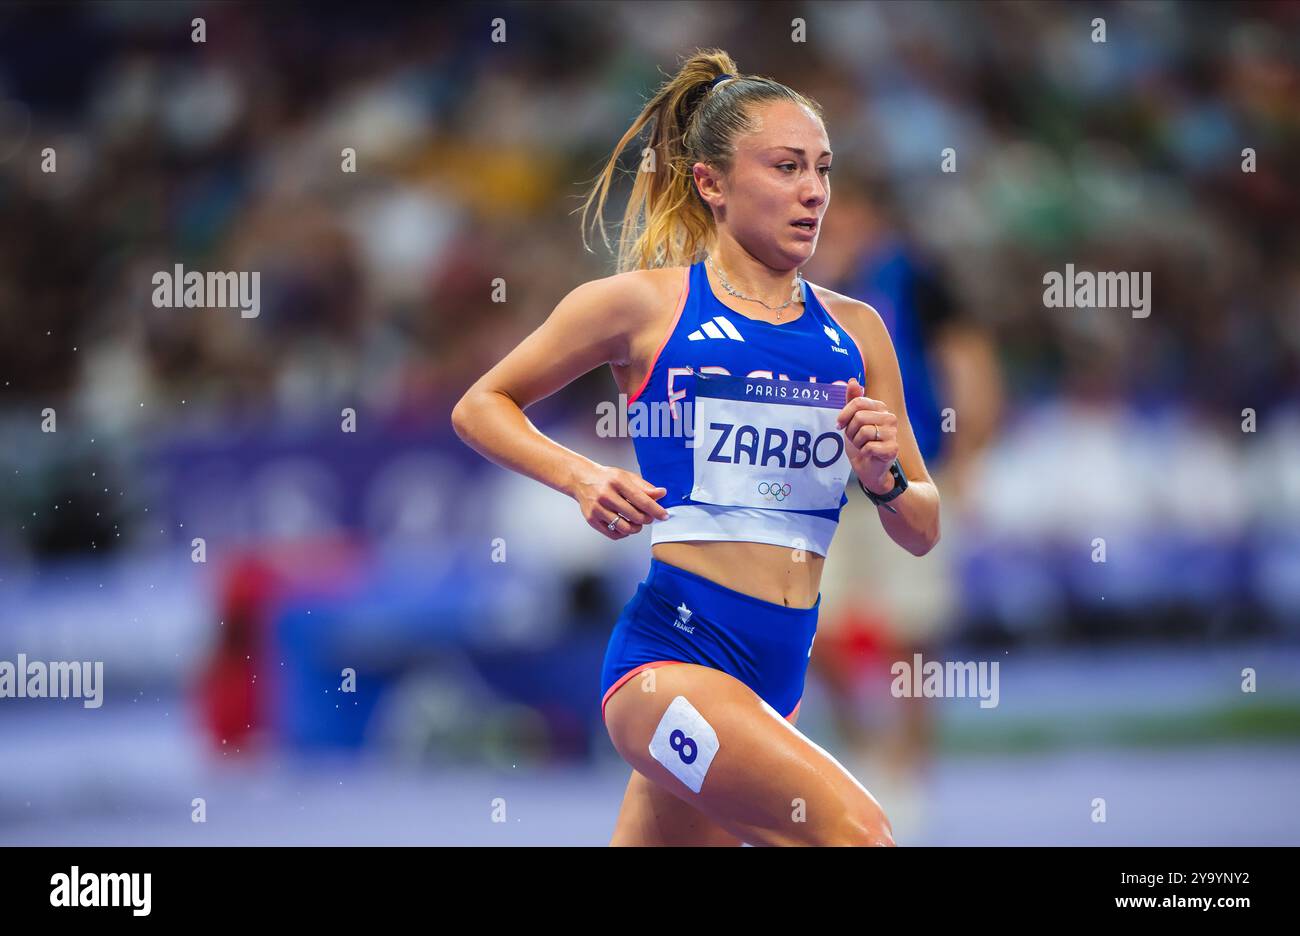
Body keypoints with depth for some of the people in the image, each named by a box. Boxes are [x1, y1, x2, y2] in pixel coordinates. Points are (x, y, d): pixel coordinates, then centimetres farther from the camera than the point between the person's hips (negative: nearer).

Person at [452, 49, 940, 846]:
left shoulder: (854, 330, 13)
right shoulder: (643, 305, 0)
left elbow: (922, 532, 17)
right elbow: (480, 407, 11)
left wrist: (883, 479, -6)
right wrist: (581, 476, -7)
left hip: (779, 672, 6)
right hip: (674, 650, -6)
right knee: (857, 830, -26)